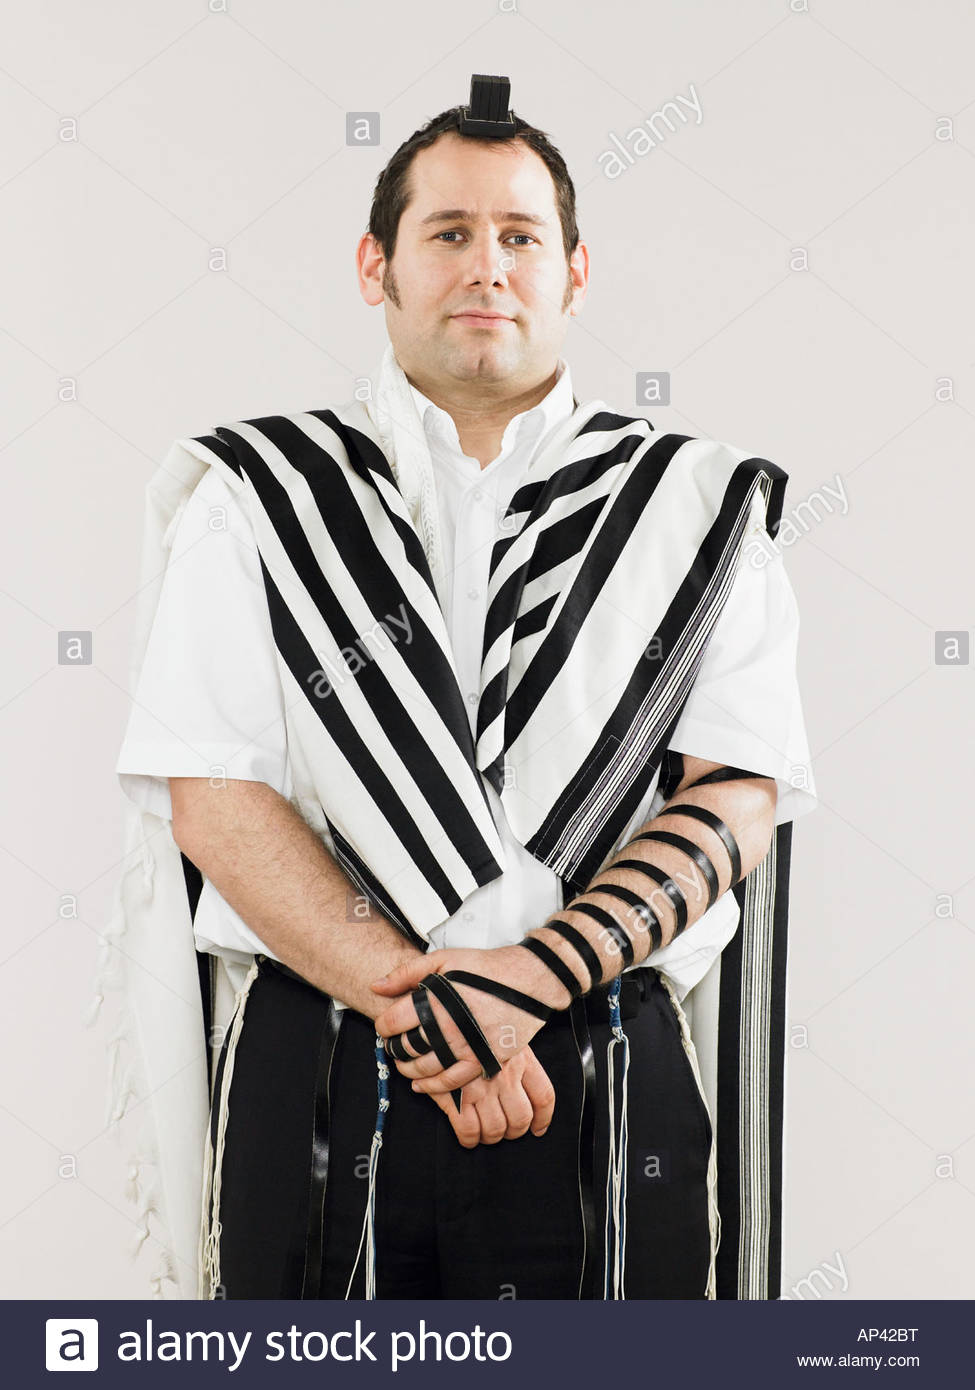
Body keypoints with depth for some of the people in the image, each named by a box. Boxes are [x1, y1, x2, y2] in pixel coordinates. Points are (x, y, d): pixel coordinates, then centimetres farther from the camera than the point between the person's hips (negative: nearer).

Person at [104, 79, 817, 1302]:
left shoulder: (701, 508, 7)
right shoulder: (251, 500, 5)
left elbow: (738, 796, -3)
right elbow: (211, 797, -3)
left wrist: (535, 975, -16)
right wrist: (414, 1008, -13)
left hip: (610, 1090, 1)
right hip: (316, 1082, 0)